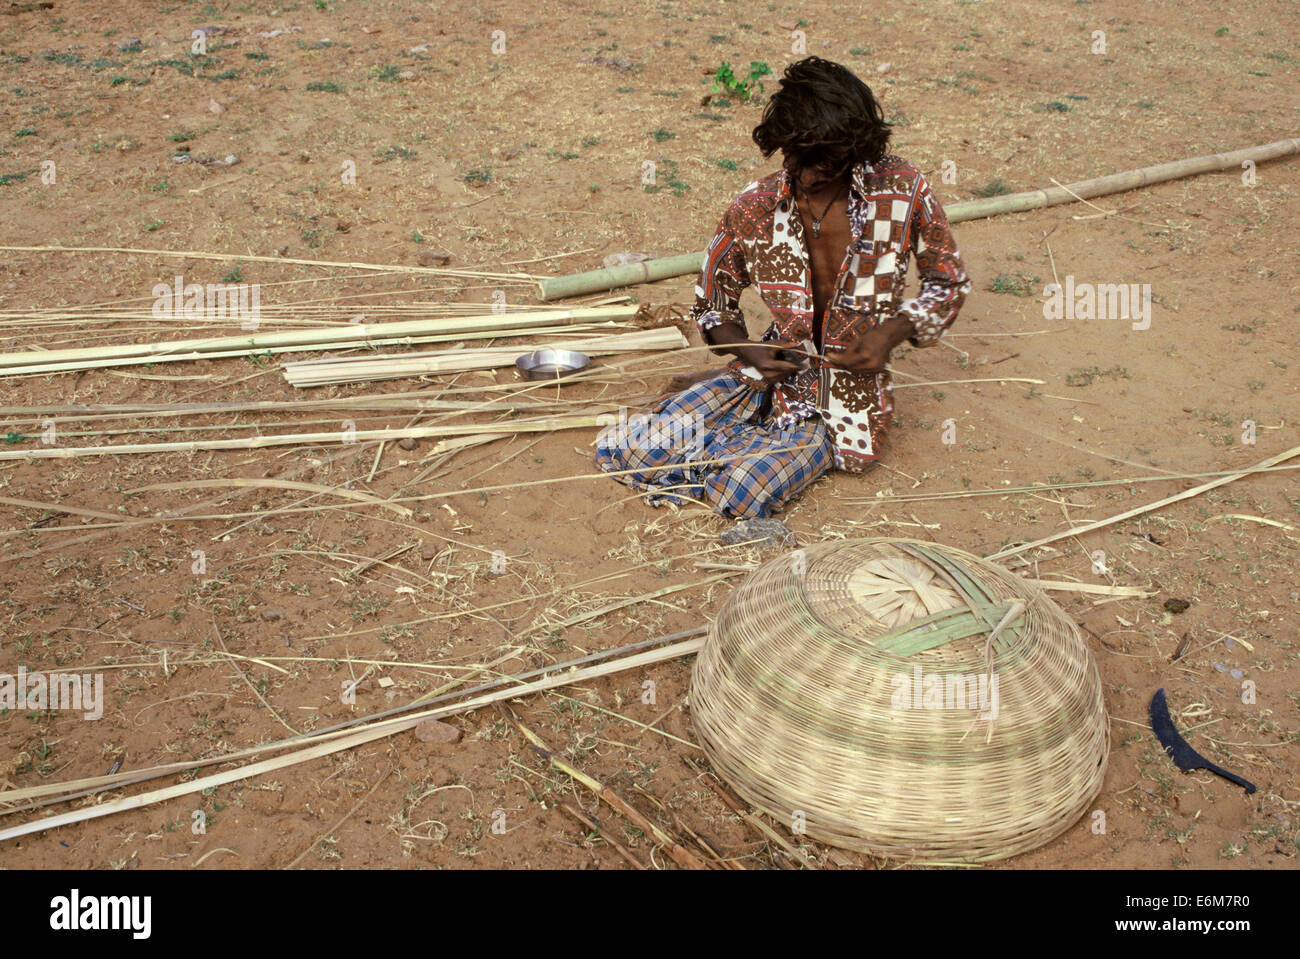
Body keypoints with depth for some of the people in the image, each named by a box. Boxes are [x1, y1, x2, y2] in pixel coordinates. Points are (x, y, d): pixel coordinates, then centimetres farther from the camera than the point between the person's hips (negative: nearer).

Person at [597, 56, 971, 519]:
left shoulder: (902, 190, -11)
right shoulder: (755, 208, -7)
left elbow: (950, 282, 3)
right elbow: (712, 307, 6)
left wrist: (894, 330, -16)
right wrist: (752, 353, -15)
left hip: (848, 395, -3)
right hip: (776, 375, 3)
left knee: (743, 494, -30)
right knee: (619, 449, -14)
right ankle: (767, 444, 2)